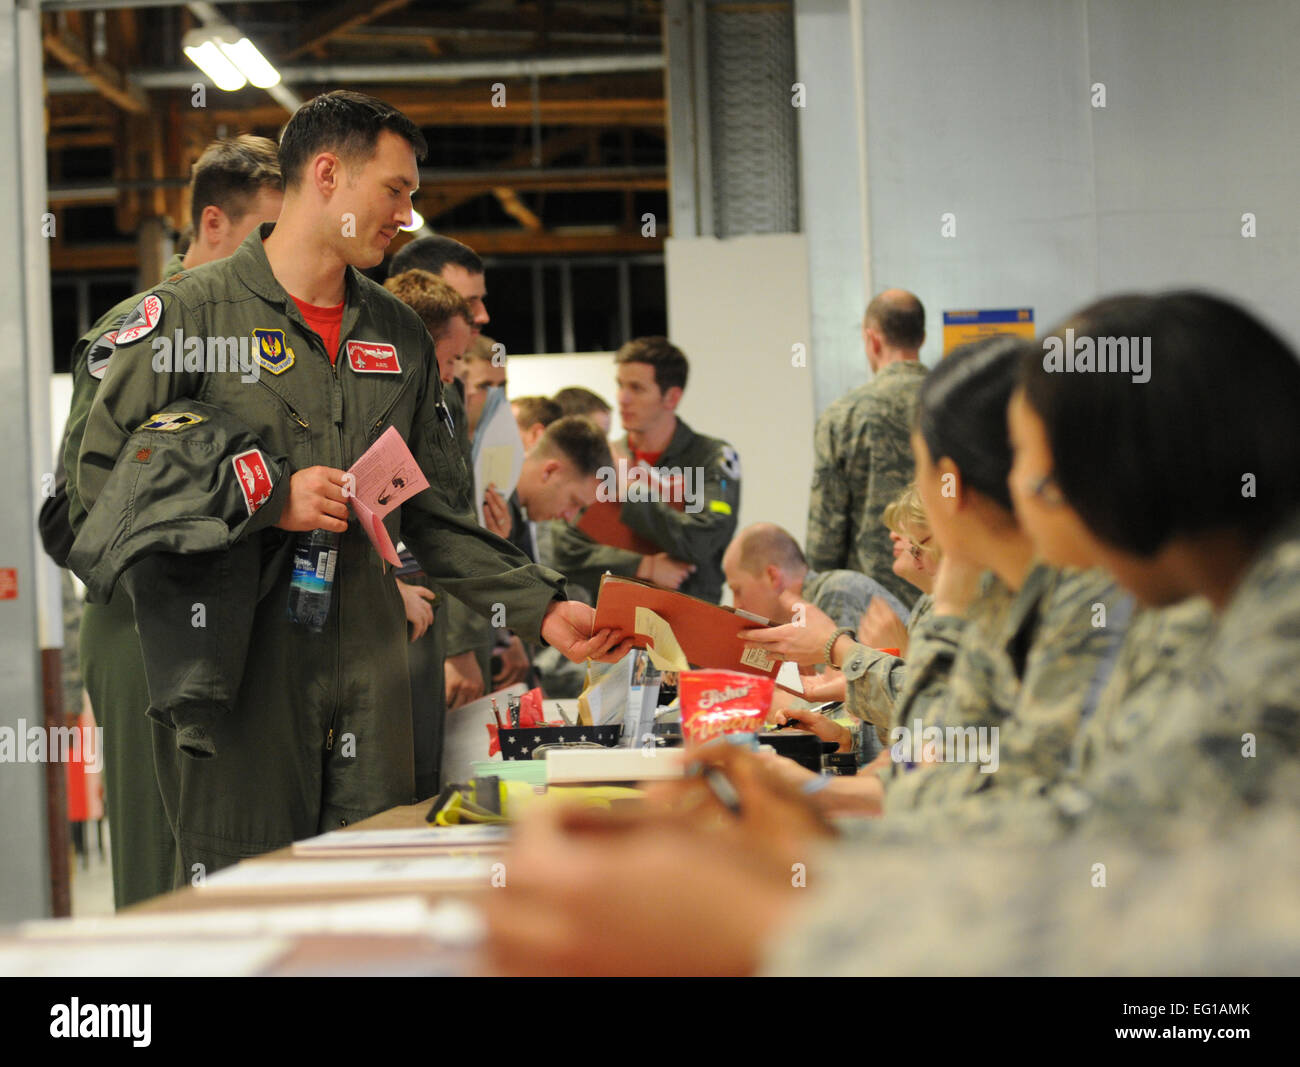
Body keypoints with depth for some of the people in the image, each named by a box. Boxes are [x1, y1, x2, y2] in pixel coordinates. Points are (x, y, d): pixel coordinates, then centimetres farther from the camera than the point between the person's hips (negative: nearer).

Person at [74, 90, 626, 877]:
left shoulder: (401, 336, 17)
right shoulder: (193, 310, -1)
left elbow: (438, 516, 18)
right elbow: (103, 474, -6)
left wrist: (543, 609, 6)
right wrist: (268, 501, -14)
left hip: (370, 672, 5)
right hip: (239, 669, -5)